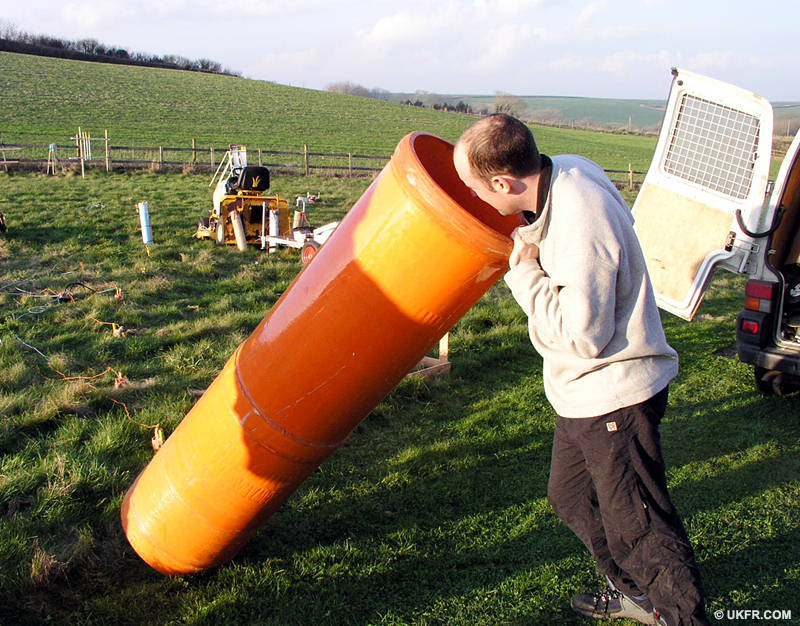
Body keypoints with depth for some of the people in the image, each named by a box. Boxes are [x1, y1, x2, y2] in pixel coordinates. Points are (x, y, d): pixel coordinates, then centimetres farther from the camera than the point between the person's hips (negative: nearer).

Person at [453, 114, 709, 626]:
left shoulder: (580, 230, -32)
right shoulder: (566, 168, -4)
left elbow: (583, 335, -26)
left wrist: (525, 272, -18)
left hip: (614, 395, -10)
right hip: (584, 391, 10)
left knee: (637, 526, 2)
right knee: (571, 497, 23)